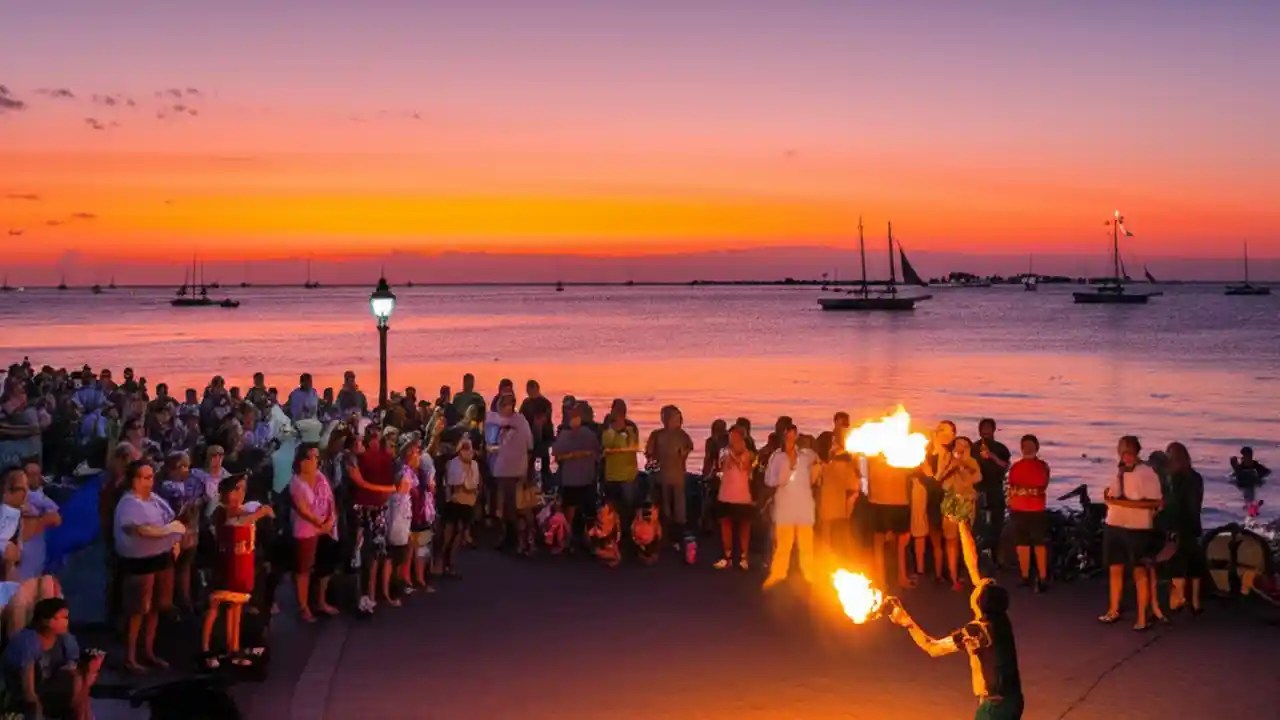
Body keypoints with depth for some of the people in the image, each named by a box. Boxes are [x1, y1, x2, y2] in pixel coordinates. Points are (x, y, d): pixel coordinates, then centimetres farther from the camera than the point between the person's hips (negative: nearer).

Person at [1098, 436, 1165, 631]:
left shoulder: (1147, 473, -11)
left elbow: (1153, 503, -18)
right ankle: (1113, 611, 27)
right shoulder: (1118, 471, 12)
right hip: (1114, 526, 7)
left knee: (1140, 573, 1)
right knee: (1115, 570, 15)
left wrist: (1123, 502, -24)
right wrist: (1108, 496, 1)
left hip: (1137, 529, -7)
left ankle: (1142, 617, 6)